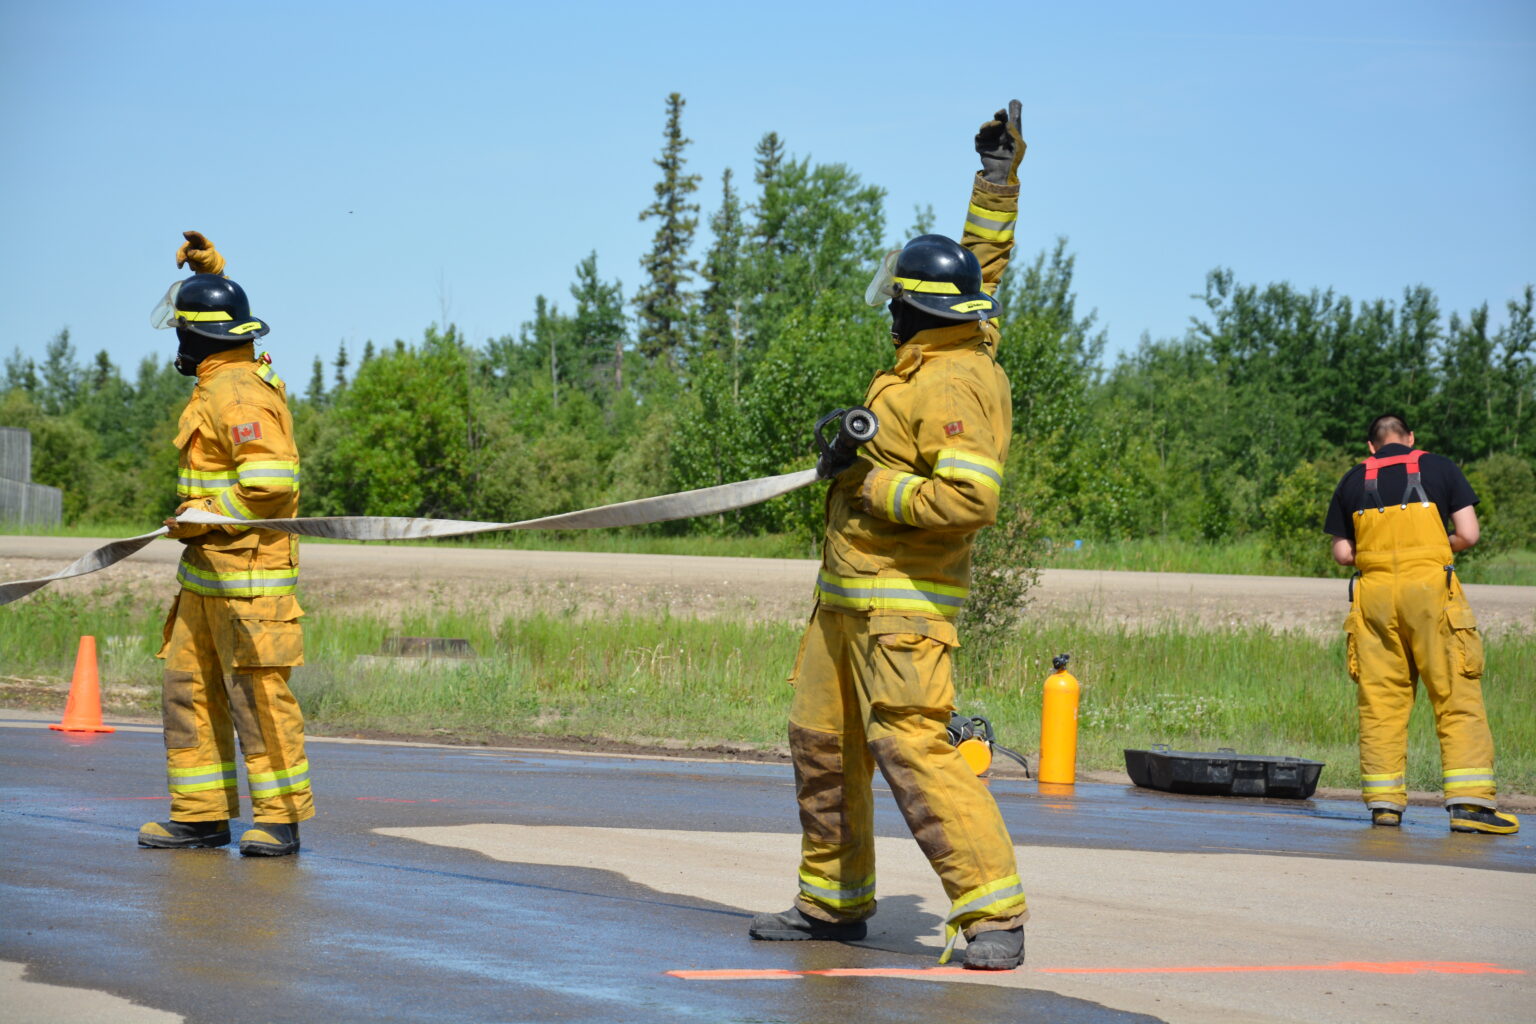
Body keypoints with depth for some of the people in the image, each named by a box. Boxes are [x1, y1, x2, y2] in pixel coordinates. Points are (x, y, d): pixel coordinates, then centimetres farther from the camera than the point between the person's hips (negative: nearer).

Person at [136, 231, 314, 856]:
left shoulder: (236, 394, -16)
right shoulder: (239, 374, 13)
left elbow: (270, 480, -25)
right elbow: (227, 323, 37)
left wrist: (200, 518, -16)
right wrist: (212, 272, 23)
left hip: (247, 570, -10)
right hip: (208, 571, 10)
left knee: (258, 693, -8)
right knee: (188, 687, 9)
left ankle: (280, 819, -5)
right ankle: (201, 815, 12)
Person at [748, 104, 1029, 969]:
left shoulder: (952, 385, -19)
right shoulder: (966, 341, 9)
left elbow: (971, 499, -27)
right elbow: (986, 263, 24)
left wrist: (867, 482, -18)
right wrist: (999, 175, 23)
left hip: (905, 603, -11)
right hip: (847, 598, 11)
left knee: (915, 750, -17)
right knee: (823, 744, 16)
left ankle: (994, 913, -17)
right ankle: (834, 903, 27)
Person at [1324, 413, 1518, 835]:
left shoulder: (1354, 481, 13)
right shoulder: (1440, 468, 7)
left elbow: (1341, 553, 11)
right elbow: (1468, 534, 1)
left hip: (1374, 592, 3)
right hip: (1430, 587, -3)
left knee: (1380, 701, 6)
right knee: (1458, 698, -3)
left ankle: (1384, 801, 2)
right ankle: (1470, 801, -10)